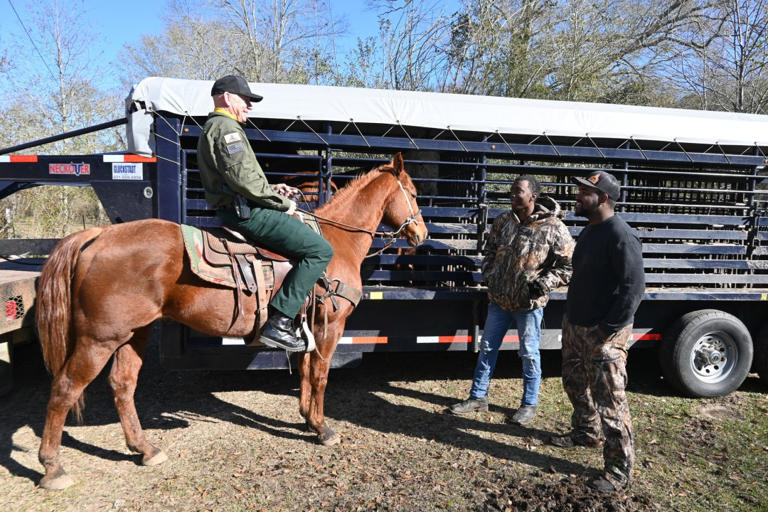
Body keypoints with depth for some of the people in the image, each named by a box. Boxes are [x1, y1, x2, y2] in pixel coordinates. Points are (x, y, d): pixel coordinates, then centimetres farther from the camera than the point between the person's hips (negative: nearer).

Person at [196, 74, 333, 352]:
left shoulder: (212, 127, 27)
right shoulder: (226, 126, -9)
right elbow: (242, 178, -22)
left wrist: (271, 189, 14)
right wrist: (281, 202, -13)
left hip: (233, 211, 11)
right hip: (248, 212, -11)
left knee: (307, 237, 24)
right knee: (320, 250, -15)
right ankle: (279, 323, -19)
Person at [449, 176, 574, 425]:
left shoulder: (553, 227, -12)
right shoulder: (502, 221, 2)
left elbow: (569, 264, -8)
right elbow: (490, 250, 17)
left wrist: (544, 283, -17)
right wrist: (488, 274, 3)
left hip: (529, 304, -5)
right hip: (498, 299, 5)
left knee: (529, 353, 9)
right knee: (487, 347, 13)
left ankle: (529, 404, 28)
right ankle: (478, 397, 28)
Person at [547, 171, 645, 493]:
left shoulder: (620, 236, -19)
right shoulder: (589, 231, 11)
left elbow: (634, 287, -23)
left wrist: (608, 329, -21)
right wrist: (570, 319, 15)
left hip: (603, 334, -9)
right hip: (576, 326, 9)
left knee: (609, 401, -1)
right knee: (575, 385, 22)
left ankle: (619, 469, 14)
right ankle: (586, 432, 45)